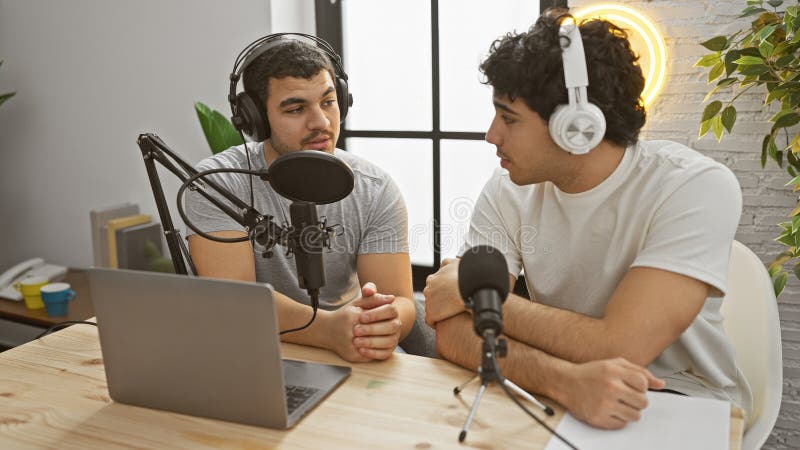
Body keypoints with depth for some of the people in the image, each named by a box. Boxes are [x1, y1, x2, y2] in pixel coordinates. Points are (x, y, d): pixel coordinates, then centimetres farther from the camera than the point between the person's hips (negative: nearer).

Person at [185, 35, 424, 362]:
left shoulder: (376, 191, -4)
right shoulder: (218, 183, -10)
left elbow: (400, 301, -9)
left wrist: (389, 322, -33)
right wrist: (330, 329, -36)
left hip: (350, 360, 2)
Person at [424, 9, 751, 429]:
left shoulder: (697, 188, -20)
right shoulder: (508, 192, -9)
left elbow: (616, 349, -27)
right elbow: (454, 331, -17)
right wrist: (566, 379, -34)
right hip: (559, 398, 3)